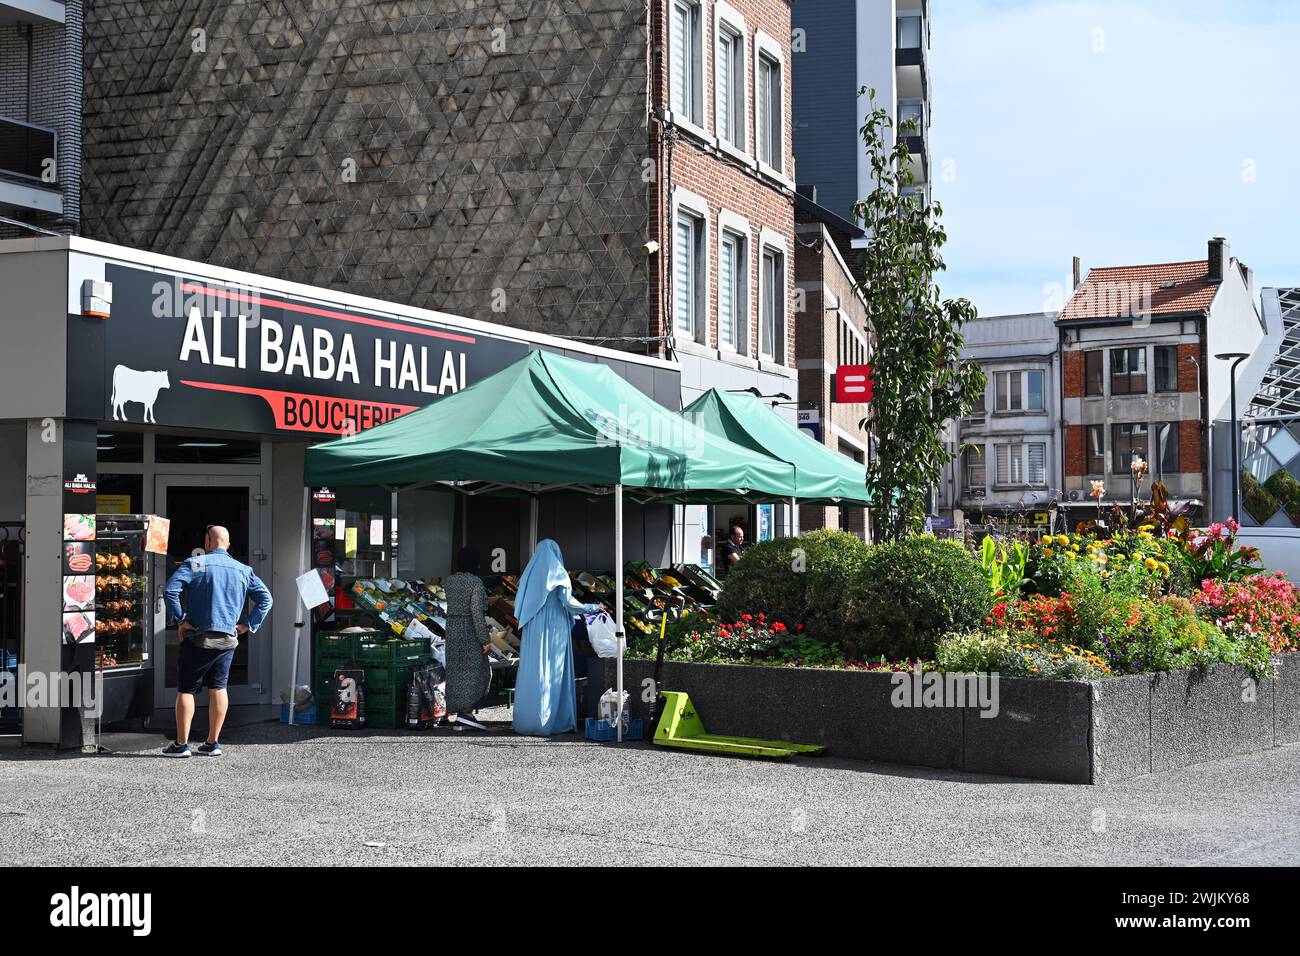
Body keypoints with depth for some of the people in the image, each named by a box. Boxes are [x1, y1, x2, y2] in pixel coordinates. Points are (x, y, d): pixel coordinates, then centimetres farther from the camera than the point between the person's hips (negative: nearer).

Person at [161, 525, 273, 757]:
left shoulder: (194, 564, -5)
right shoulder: (243, 570, 8)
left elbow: (170, 591, -16)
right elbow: (265, 598, 6)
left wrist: (180, 619, -9)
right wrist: (248, 625, 6)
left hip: (198, 638, -4)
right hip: (228, 639, 4)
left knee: (185, 689, 3)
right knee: (218, 688, 11)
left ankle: (181, 744, 4)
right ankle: (213, 743, 12)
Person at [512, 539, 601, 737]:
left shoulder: (529, 574, 8)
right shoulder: (558, 574, -6)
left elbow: (518, 604, 9)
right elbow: (568, 602, -13)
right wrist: (594, 608, 0)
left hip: (532, 632, 5)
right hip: (554, 632, -5)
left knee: (531, 674, 6)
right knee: (553, 675, -1)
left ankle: (526, 720, 4)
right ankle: (548, 723, -5)